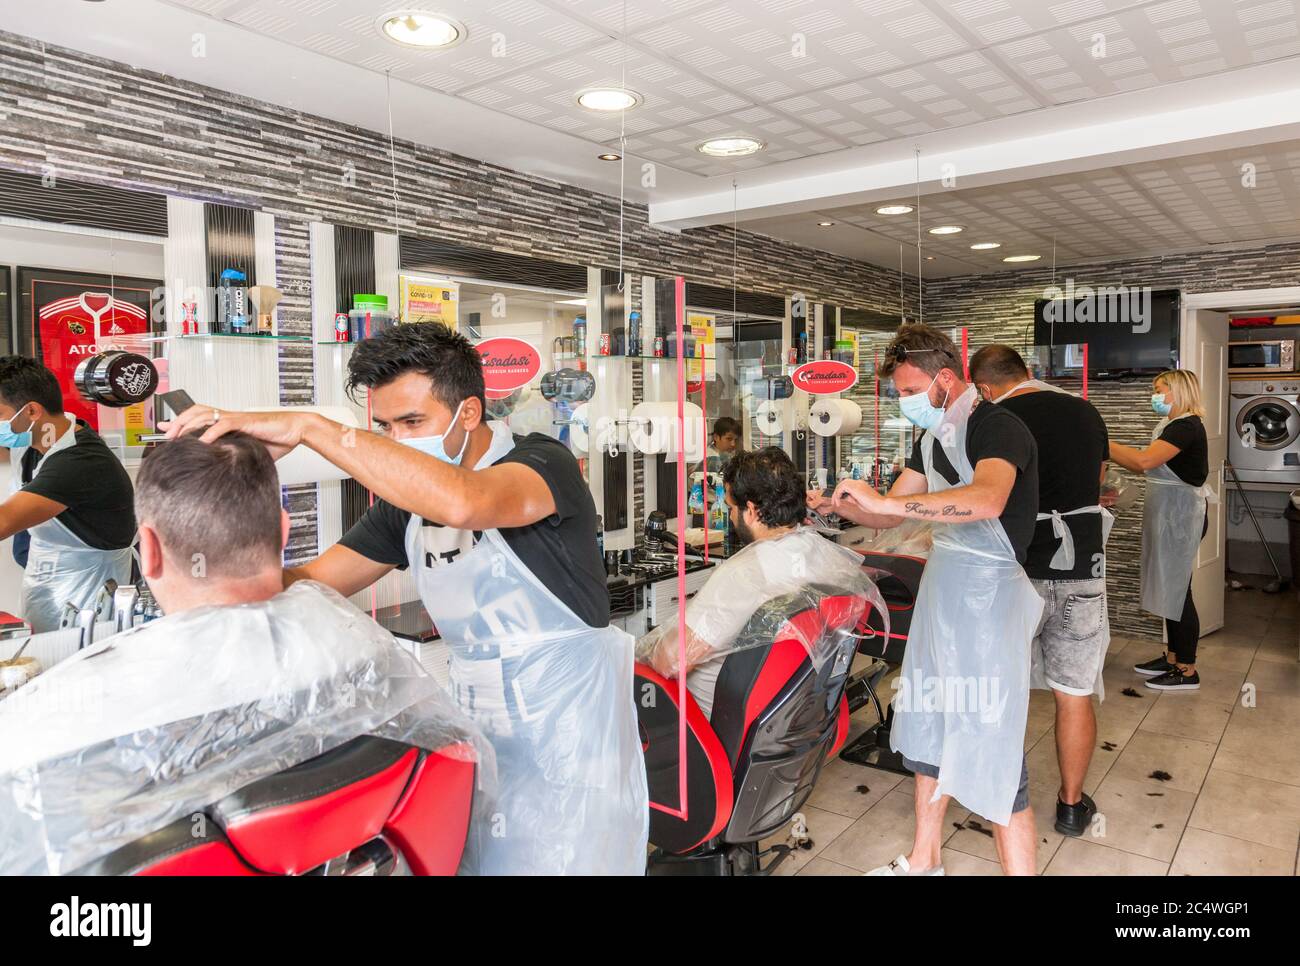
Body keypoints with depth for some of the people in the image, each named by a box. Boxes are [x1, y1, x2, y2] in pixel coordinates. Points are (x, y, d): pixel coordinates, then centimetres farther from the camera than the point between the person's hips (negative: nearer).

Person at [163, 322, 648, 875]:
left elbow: (464, 504, -39)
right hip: (476, 731, 6)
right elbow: (315, 583, 8)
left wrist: (308, 427, -37)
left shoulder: (543, 462, -16)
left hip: (567, 736, -6)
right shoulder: (408, 498, 5)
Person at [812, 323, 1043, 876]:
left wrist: (885, 500, -37)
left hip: (988, 599, -9)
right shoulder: (934, 438, 12)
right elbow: (889, 514, 16)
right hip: (940, 592, 9)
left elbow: (987, 500, -37)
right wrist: (838, 505, -2)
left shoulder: (998, 428, -15)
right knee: (928, 730, 17)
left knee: (990, 747, -3)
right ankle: (922, 863, 34)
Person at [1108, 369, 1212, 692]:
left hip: (1181, 515, -10)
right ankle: (1173, 657, 25)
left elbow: (1144, 461, -30)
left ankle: (1187, 671, 6)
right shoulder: (1171, 426, 14)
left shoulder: (1187, 426, -16)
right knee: (1170, 588, 15)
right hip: (1167, 513, 10)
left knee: (1177, 590, -3)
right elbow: (1147, 465, 10)